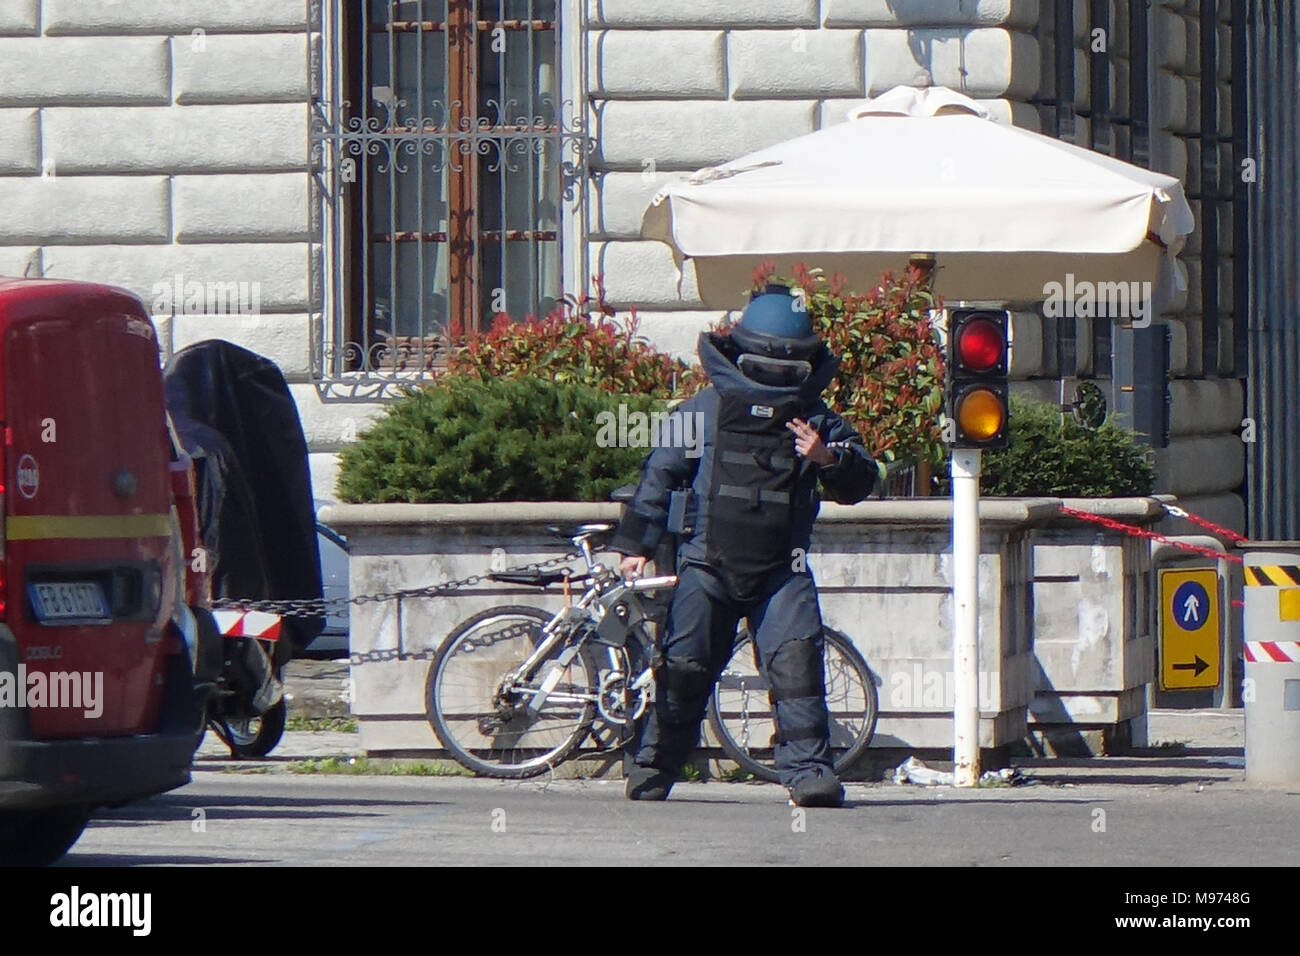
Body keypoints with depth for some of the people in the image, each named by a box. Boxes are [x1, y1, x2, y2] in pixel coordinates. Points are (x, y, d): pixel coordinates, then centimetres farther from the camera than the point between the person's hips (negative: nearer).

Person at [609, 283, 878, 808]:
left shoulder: (818, 419, 8)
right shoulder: (702, 412, 4)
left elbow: (859, 483, 4)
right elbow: (658, 475, 9)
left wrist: (830, 459, -18)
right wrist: (635, 545, 5)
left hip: (781, 568, 0)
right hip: (707, 565, 0)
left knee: (796, 660, -17)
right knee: (683, 667, 1)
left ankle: (807, 769, -17)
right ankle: (653, 766, 17)